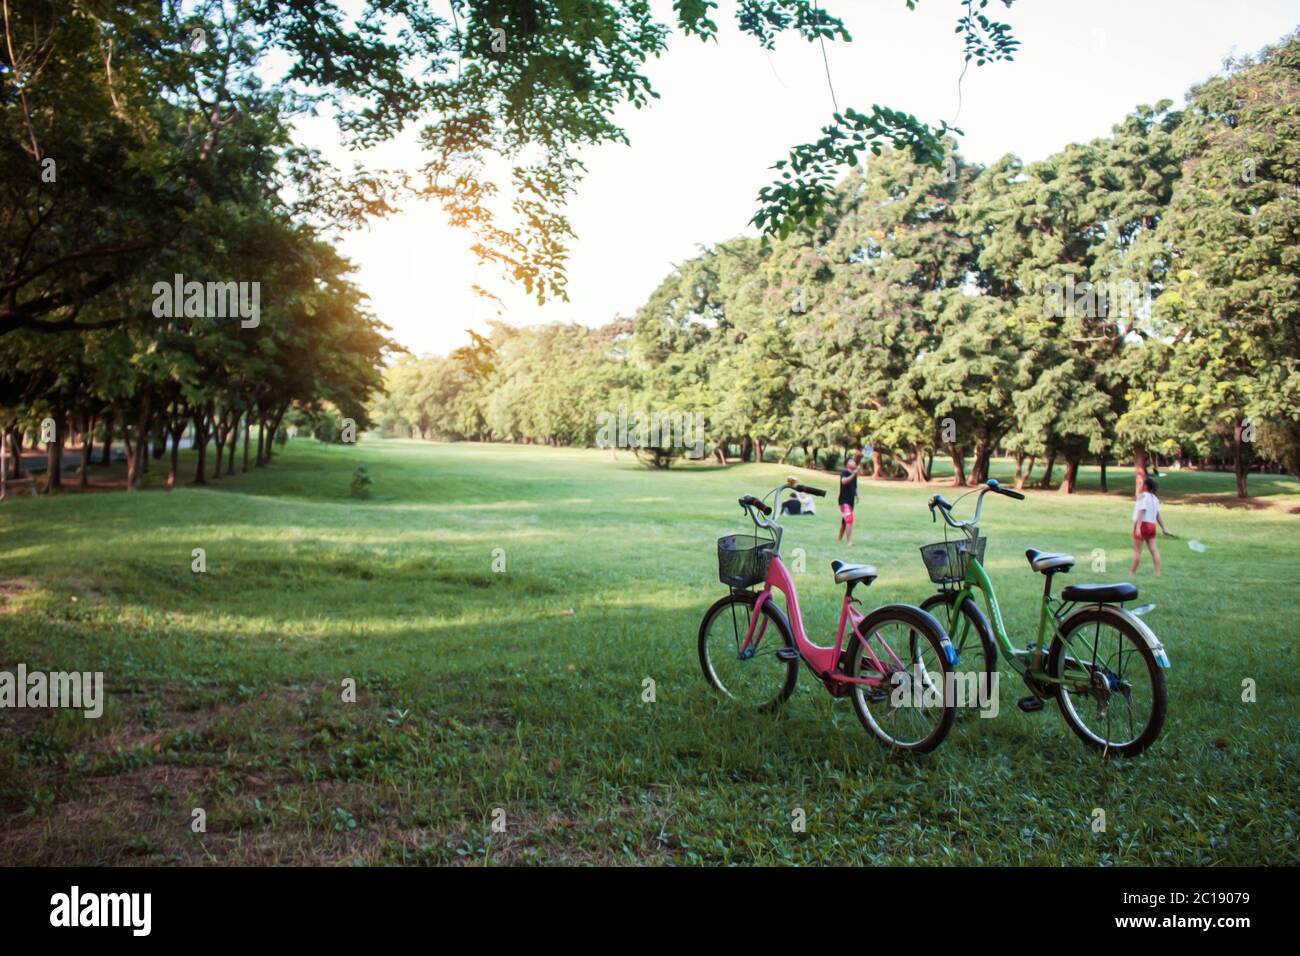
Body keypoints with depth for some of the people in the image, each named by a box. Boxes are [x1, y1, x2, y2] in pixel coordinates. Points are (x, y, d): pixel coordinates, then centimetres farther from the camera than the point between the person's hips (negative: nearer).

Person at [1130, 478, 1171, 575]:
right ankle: (1158, 572, 4)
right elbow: (1158, 515, 16)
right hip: (1152, 525, 7)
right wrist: (1163, 528, 21)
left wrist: (1138, 527, -26)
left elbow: (1141, 512, -20)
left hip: (1142, 524, -7)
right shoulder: (1155, 498, 15)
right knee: (1153, 549, 6)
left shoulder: (1142, 496, -10)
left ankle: (1132, 572, 3)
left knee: (1137, 550, -2)